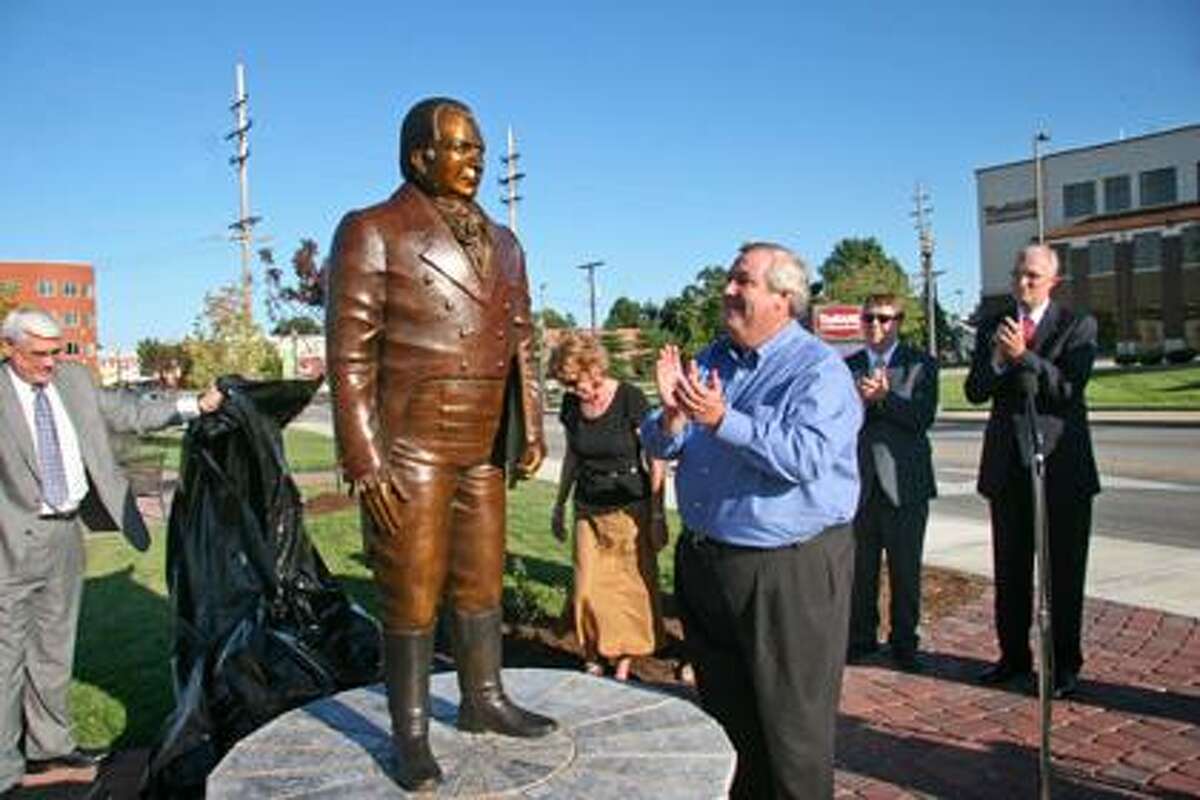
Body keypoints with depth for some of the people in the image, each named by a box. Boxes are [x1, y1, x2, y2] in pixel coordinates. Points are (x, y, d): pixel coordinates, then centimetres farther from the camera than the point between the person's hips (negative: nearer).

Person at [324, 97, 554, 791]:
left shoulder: (502, 243, 13)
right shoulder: (373, 232, -7)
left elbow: (521, 342, 16)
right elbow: (350, 354, -11)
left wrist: (532, 431, 10)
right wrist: (365, 464, -16)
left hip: (483, 449, 6)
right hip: (409, 449, -6)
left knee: (482, 584, 16)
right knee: (412, 599, 4)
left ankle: (484, 700, 34)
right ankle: (410, 734, 21)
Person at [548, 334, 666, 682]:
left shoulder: (629, 398, -13)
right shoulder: (571, 404, 1)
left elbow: (655, 459, -9)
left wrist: (657, 513, -9)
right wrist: (559, 504, 19)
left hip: (630, 509, -4)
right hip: (588, 510, 4)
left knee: (631, 587, 0)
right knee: (588, 589, -1)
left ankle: (623, 665, 15)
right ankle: (592, 657, 16)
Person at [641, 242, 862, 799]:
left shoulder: (819, 370, -11)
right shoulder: (711, 359, 10)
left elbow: (807, 456, -26)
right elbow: (660, 447, 8)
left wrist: (722, 420, -30)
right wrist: (672, 413, -13)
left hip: (788, 570, -7)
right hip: (703, 560, 7)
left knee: (791, 727, 6)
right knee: (725, 715, 21)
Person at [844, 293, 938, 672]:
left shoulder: (920, 365, 2)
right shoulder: (847, 366, 10)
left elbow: (922, 418, -10)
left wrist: (884, 396, -19)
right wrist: (860, 400, -16)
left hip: (904, 480, -2)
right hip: (860, 480, 2)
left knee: (905, 569, 5)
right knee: (859, 568, 9)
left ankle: (904, 643, 18)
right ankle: (861, 639, 21)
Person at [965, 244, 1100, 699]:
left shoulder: (1078, 326, -1)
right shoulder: (992, 328, 9)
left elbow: (1069, 388, -14)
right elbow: (975, 393, 0)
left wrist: (1023, 356, -24)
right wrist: (996, 357, -18)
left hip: (1060, 465, -3)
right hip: (1007, 465, 4)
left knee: (1064, 571, 4)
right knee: (1010, 572, 12)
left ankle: (1065, 664, 16)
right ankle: (1014, 656, 25)